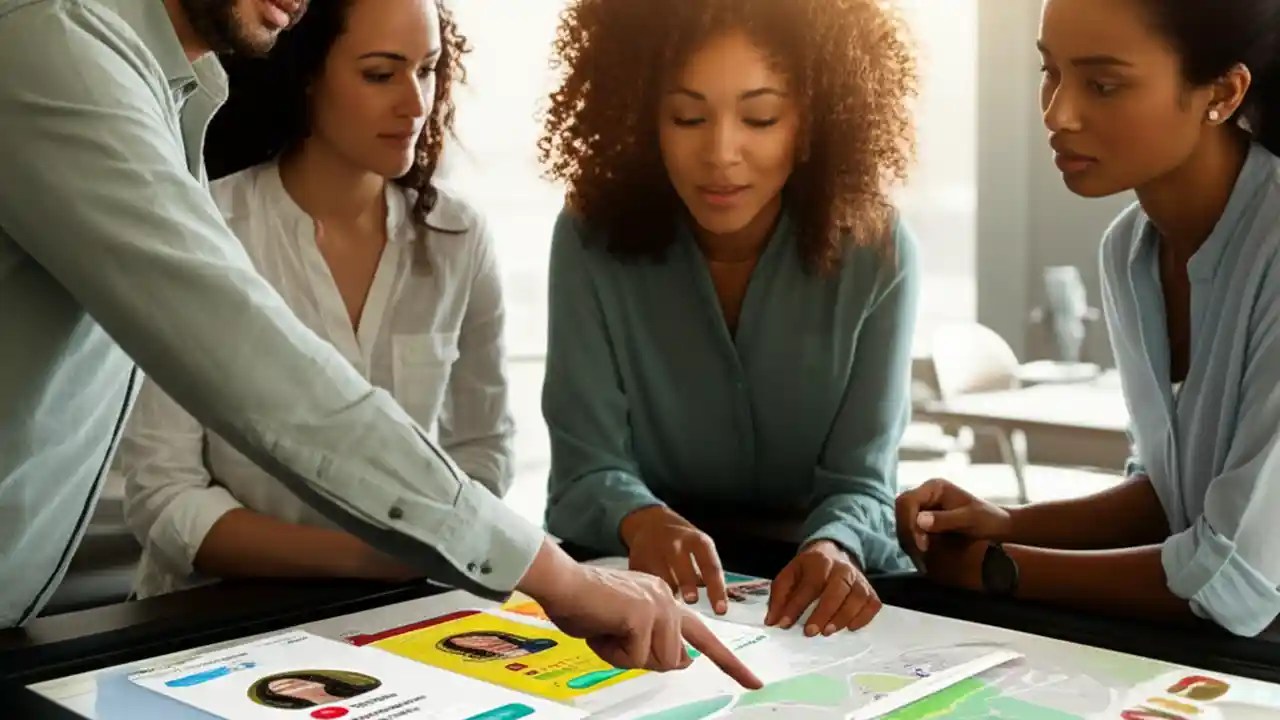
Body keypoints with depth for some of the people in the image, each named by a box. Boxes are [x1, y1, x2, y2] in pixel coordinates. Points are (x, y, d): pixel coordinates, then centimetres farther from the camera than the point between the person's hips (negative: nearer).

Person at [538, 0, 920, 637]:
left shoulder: (874, 250, -10)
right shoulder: (592, 238, -11)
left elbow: (860, 480, -10)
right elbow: (586, 471, -12)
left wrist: (833, 548, -33)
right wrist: (642, 522, -34)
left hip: (817, 590, 1)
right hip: (642, 587, -1)